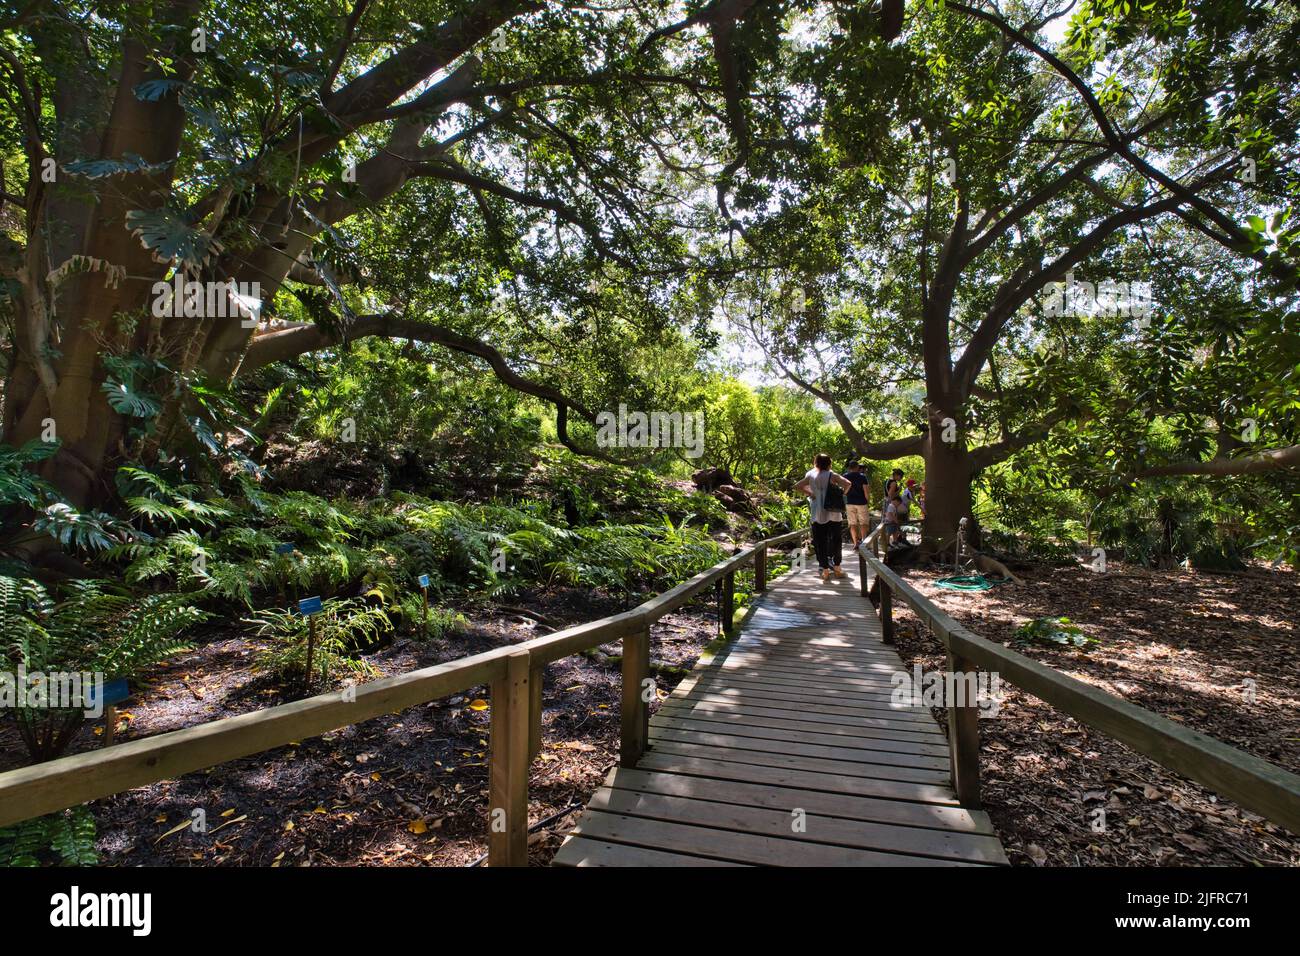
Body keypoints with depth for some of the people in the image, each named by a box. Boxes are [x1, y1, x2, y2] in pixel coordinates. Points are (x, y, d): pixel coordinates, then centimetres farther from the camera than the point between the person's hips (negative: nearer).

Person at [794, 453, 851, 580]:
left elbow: (797, 487, 3)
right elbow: (847, 484, -18)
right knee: (836, 540, 12)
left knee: (820, 542, 5)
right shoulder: (832, 475, -5)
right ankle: (837, 567, 15)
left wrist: (810, 494, 7)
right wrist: (841, 494, -2)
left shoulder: (810, 476, 3)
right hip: (833, 514, -2)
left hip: (817, 515, 2)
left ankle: (825, 570, 4)